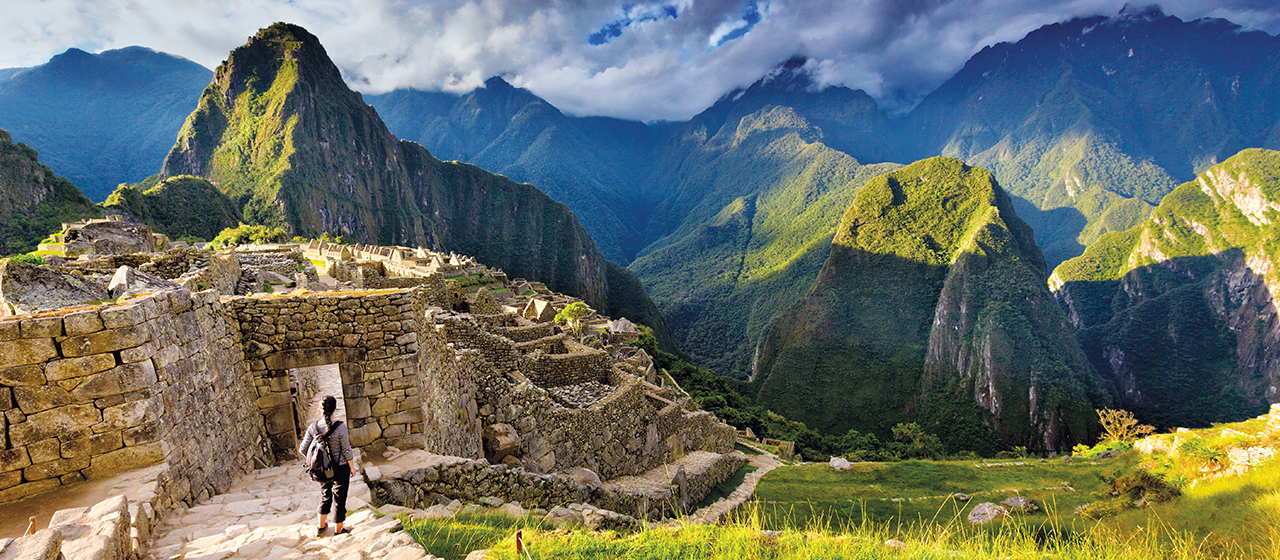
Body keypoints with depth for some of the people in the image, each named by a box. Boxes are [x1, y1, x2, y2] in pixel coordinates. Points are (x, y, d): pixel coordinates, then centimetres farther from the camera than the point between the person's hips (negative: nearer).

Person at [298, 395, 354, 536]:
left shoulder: (313, 427, -12)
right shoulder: (340, 427, -24)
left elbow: (303, 450, -7)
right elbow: (346, 451, -17)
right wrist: (352, 467, -1)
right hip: (340, 469, -4)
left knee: (325, 496, 26)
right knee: (339, 499, 13)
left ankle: (321, 527, 40)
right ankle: (338, 531, 28)